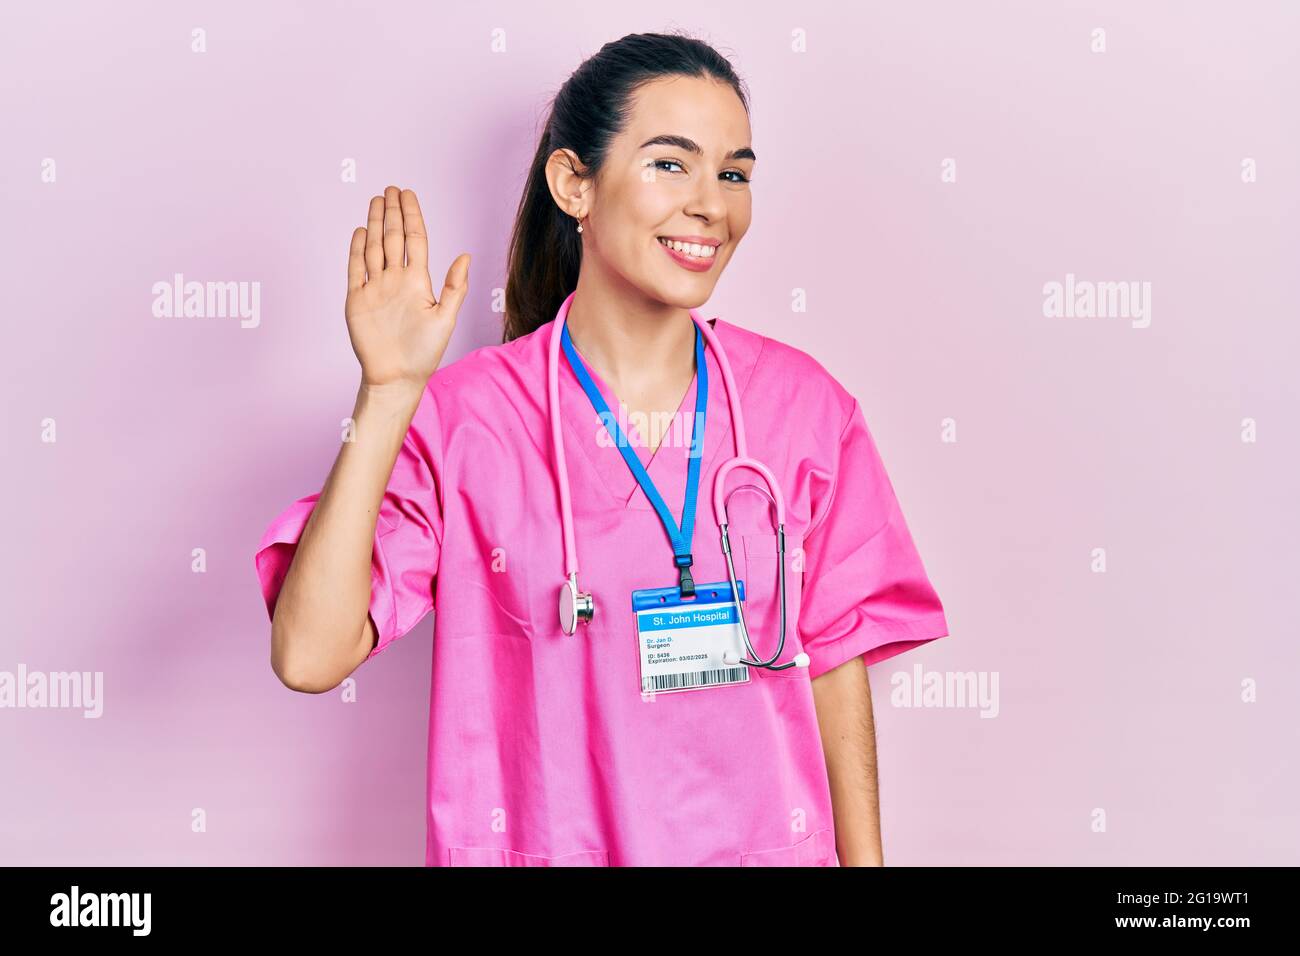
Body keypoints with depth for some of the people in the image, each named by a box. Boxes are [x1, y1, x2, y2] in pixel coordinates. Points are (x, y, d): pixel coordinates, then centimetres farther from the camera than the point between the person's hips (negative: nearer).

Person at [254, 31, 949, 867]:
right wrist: (389, 392, -24)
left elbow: (834, 658, 2)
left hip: (766, 841, 2)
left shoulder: (802, 403, -5)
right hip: (538, 843, -1)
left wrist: (863, 857, 2)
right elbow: (310, 657, -21)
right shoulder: (463, 414, -12)